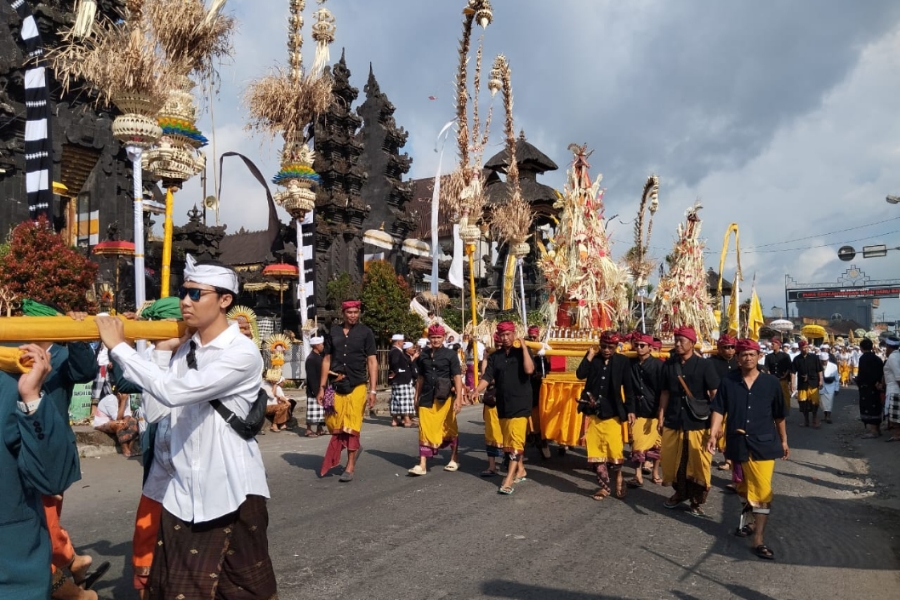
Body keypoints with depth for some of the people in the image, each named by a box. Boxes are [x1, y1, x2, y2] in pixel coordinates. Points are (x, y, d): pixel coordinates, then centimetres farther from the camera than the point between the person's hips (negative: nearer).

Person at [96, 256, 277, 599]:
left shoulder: (242, 353, -17)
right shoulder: (183, 350, 6)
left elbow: (175, 392, -28)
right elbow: (155, 411, 3)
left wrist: (119, 347, -18)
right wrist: (161, 353, 0)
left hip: (231, 493, -6)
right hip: (183, 492, 6)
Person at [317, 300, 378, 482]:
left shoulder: (365, 332, -1)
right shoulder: (333, 331, 5)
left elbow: (372, 361, -3)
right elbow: (327, 360, 9)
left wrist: (372, 390, -9)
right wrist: (322, 388, 5)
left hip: (357, 386, -3)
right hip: (336, 386, 3)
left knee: (352, 427, 1)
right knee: (334, 425, 6)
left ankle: (350, 467, 12)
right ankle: (354, 447, 33)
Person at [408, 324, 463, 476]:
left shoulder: (450, 354, -4)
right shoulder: (423, 355, 7)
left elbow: (457, 377, -9)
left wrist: (458, 397, -17)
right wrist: (417, 397, 14)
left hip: (445, 398, -3)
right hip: (427, 398, 3)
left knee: (450, 429, 12)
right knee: (425, 430, -2)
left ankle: (454, 459, 30)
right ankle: (422, 464, -2)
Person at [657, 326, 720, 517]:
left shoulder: (703, 365, -6)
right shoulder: (669, 364, 5)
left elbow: (715, 393, -4)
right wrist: (661, 416, 10)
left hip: (698, 422, -4)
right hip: (673, 421, 4)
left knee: (698, 462, 2)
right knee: (672, 460, 11)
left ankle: (697, 501, 18)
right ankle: (680, 492, 33)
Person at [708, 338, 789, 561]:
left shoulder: (771, 383, -1)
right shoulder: (727, 381, -1)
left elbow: (779, 416, 9)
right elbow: (719, 410, -4)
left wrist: (784, 441, 14)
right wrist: (713, 434, -16)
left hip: (763, 444, -2)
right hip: (737, 443, 2)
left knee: (762, 491, -7)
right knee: (743, 488, 18)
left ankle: (759, 540, -4)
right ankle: (752, 522, 40)